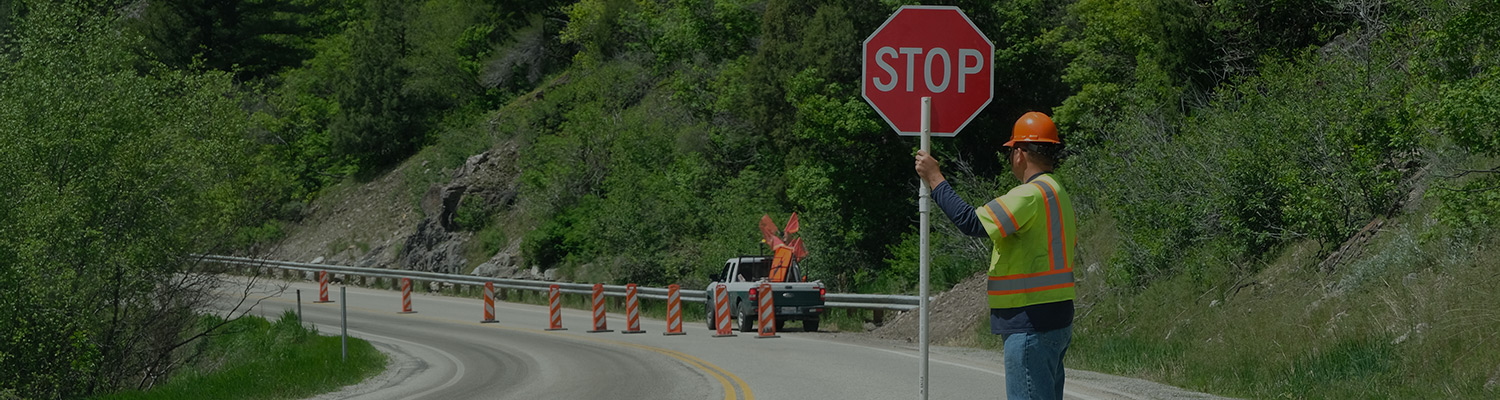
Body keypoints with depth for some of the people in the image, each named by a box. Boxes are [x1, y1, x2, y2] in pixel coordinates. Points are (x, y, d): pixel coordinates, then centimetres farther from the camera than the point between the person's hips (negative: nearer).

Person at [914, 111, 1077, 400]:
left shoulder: (1032, 194, -17)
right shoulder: (1059, 194, 16)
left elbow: (971, 222, -21)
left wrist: (935, 179, -11)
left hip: (1032, 323, -10)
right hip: (1057, 319, 10)